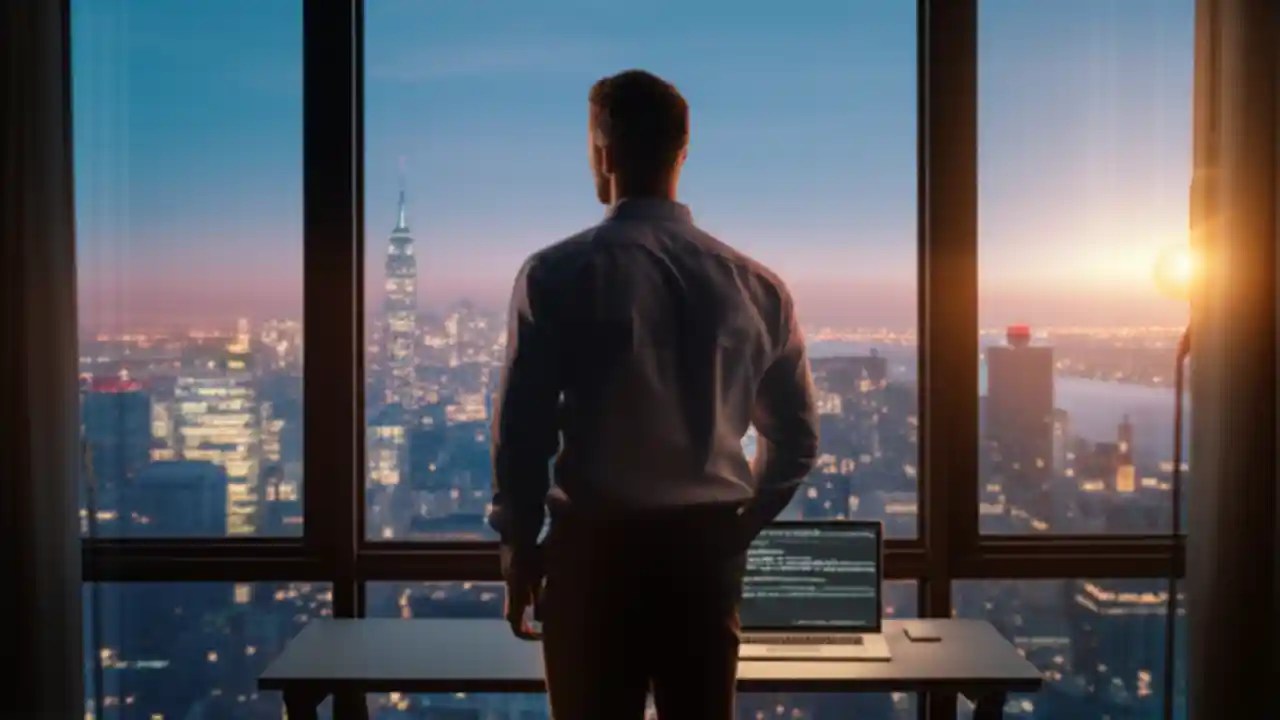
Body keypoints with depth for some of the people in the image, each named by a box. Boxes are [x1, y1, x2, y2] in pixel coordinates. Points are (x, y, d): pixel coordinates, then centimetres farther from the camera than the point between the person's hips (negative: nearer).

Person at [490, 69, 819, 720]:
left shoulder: (556, 273, -10)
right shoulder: (755, 285, 1)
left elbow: (522, 426, -8)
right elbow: (797, 435, 7)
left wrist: (519, 546, 6)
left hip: (595, 543, -3)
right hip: (706, 545, 3)